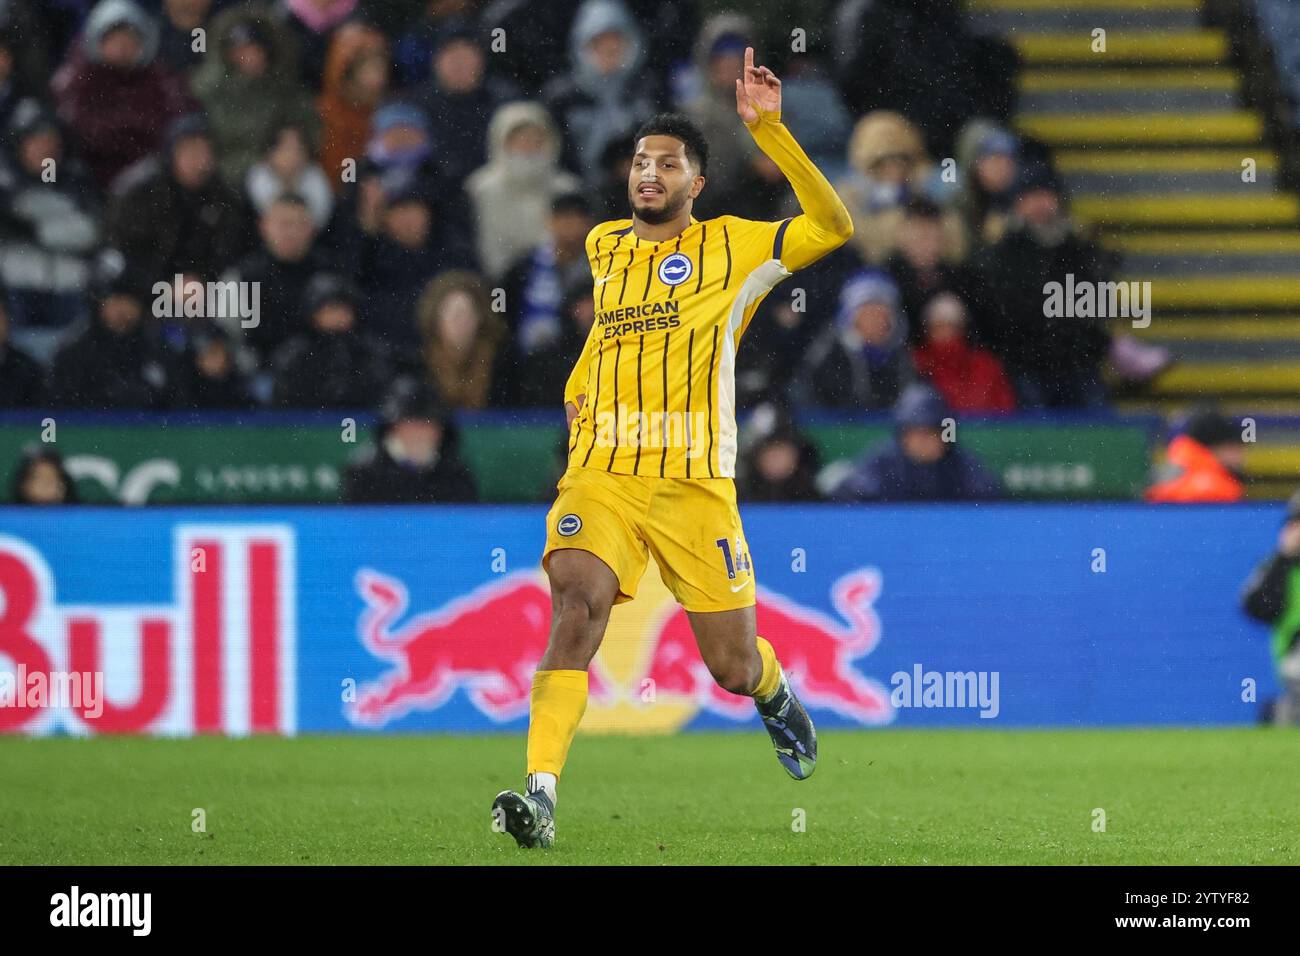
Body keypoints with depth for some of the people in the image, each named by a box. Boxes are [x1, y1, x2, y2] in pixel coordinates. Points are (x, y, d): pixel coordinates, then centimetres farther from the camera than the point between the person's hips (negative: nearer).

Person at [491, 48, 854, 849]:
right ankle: (541, 793, -37)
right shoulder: (604, 247, 16)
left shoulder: (731, 248, 3)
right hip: (601, 474, 2)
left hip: (694, 482, -2)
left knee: (733, 669, 3)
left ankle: (773, 690, 44)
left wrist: (768, 129, -16)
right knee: (578, 601, -27)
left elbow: (834, 228, -12)